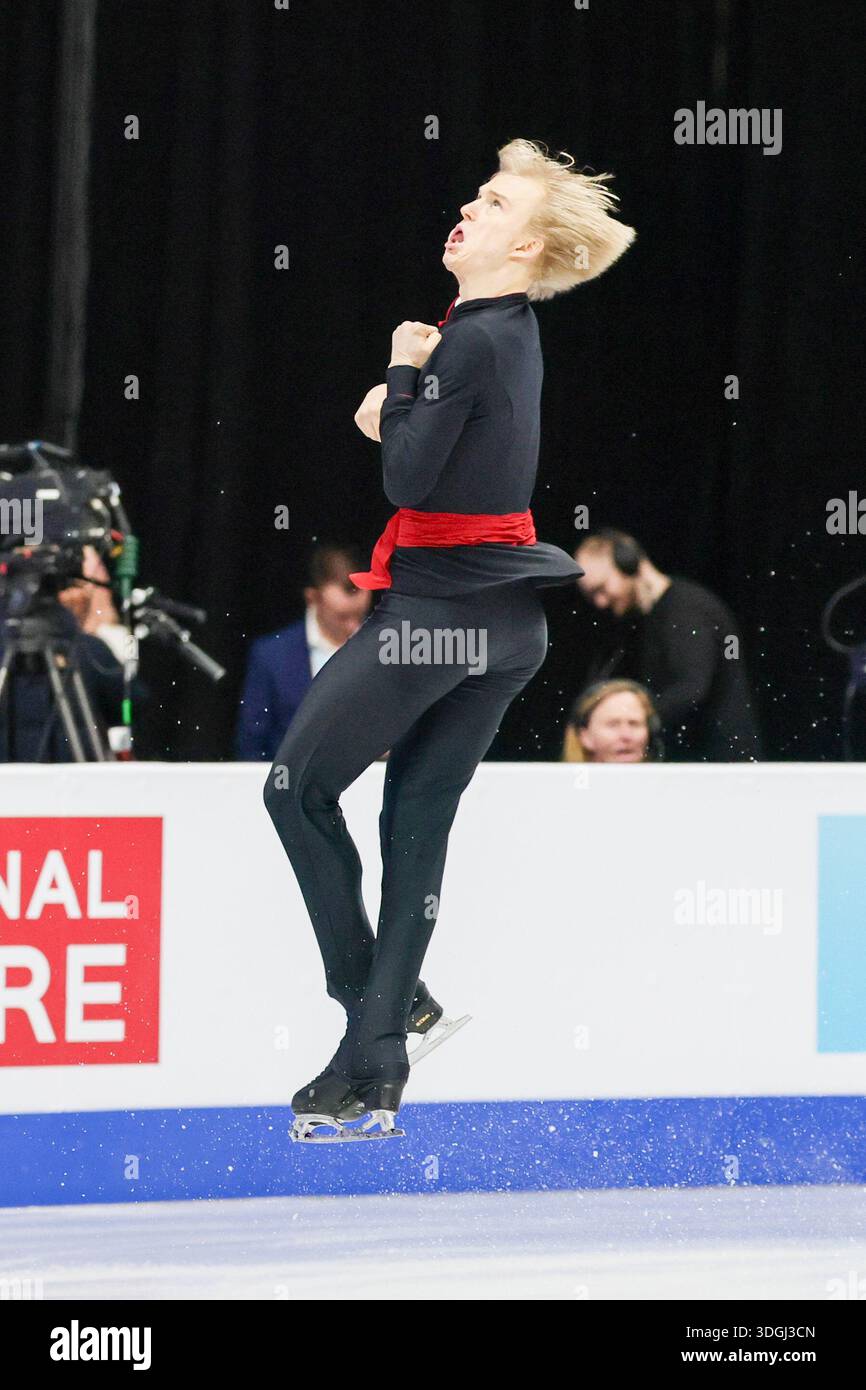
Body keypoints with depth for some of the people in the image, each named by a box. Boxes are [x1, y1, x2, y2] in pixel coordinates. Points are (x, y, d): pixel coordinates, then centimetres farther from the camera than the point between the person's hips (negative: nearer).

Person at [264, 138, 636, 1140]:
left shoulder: (473, 343, -18)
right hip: (508, 619, 9)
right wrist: (401, 399, 3)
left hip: (442, 608, -9)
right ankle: (374, 1070, 5)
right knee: (417, 825, 7)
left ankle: (381, 998, 4)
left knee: (298, 787, 2)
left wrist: (402, 372, -7)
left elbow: (407, 479, -18)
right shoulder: (510, 333, 12)